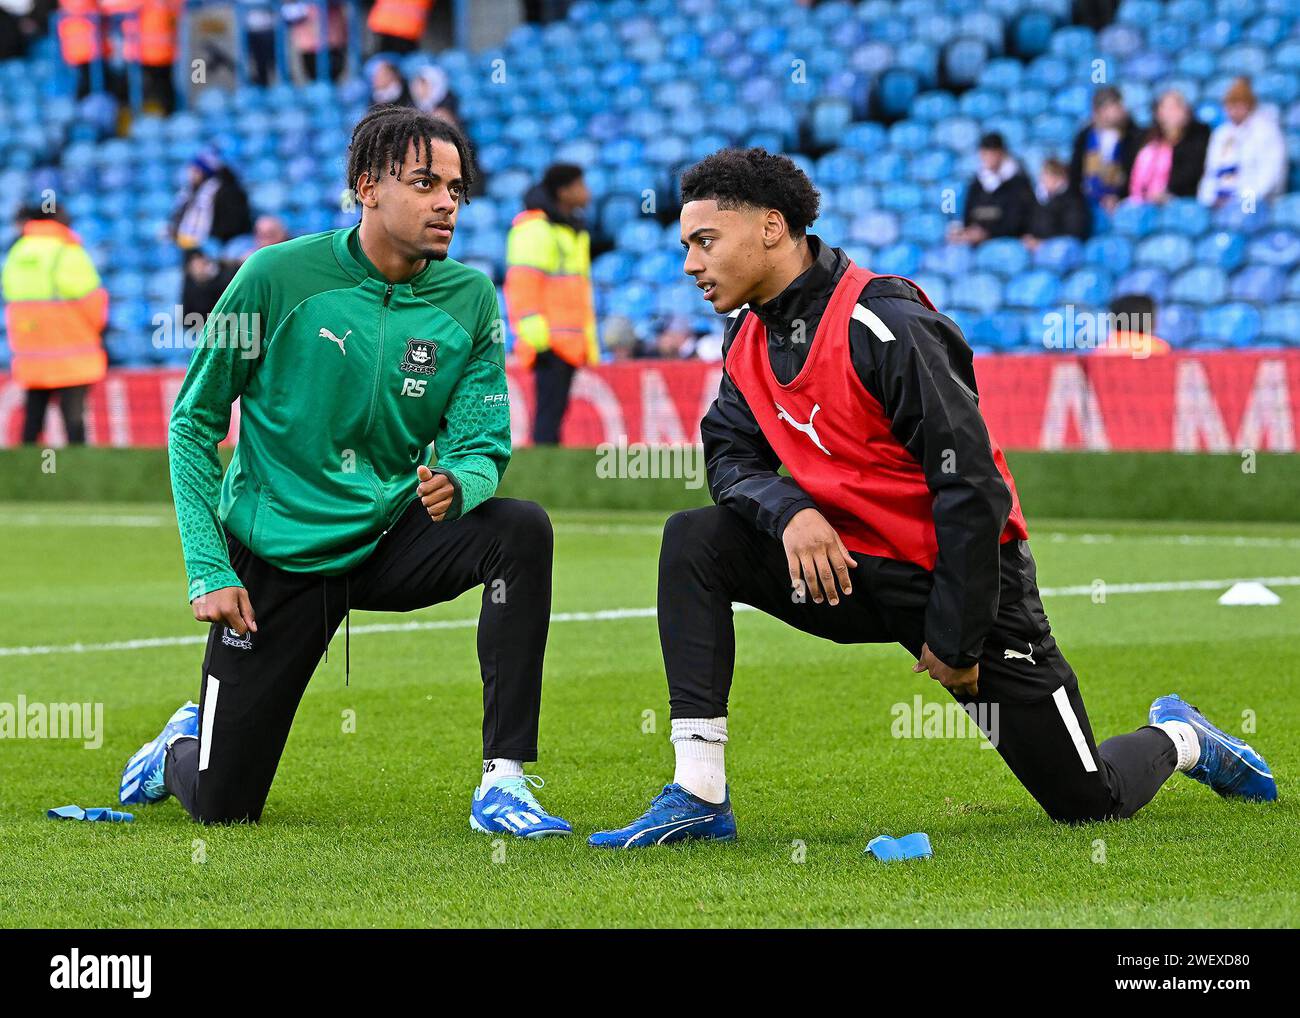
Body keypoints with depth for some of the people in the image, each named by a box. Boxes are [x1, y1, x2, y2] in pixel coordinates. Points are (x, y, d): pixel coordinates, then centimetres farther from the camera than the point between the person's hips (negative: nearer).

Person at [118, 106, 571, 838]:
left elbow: (484, 446, -5)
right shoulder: (280, 277, -13)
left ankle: (505, 780, -24)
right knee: (220, 806, -3)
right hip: (276, 557, -3)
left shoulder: (469, 298, -5)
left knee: (522, 529, -28)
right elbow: (194, 422, -5)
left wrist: (457, 486, -31)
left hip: (391, 541, 3)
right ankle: (186, 743, 38)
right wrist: (208, 570, -11)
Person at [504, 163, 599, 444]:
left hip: (571, 342, 9)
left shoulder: (574, 229, 22)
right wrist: (536, 336, -20)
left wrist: (590, 341, 24)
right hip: (549, 342, -9)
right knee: (550, 407, -13)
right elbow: (520, 285, -15)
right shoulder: (535, 228, -8)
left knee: (556, 408, 7)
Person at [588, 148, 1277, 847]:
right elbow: (730, 456, 3)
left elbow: (973, 486, -24)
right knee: (693, 540, -16)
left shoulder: (882, 325, -24)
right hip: (850, 570, 7)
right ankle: (698, 794, -18)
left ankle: (1179, 741, 33)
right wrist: (789, 510, -21)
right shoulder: (751, 338, 1)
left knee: (1089, 802, -2)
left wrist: (956, 639, -21)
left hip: (959, 574, -6)